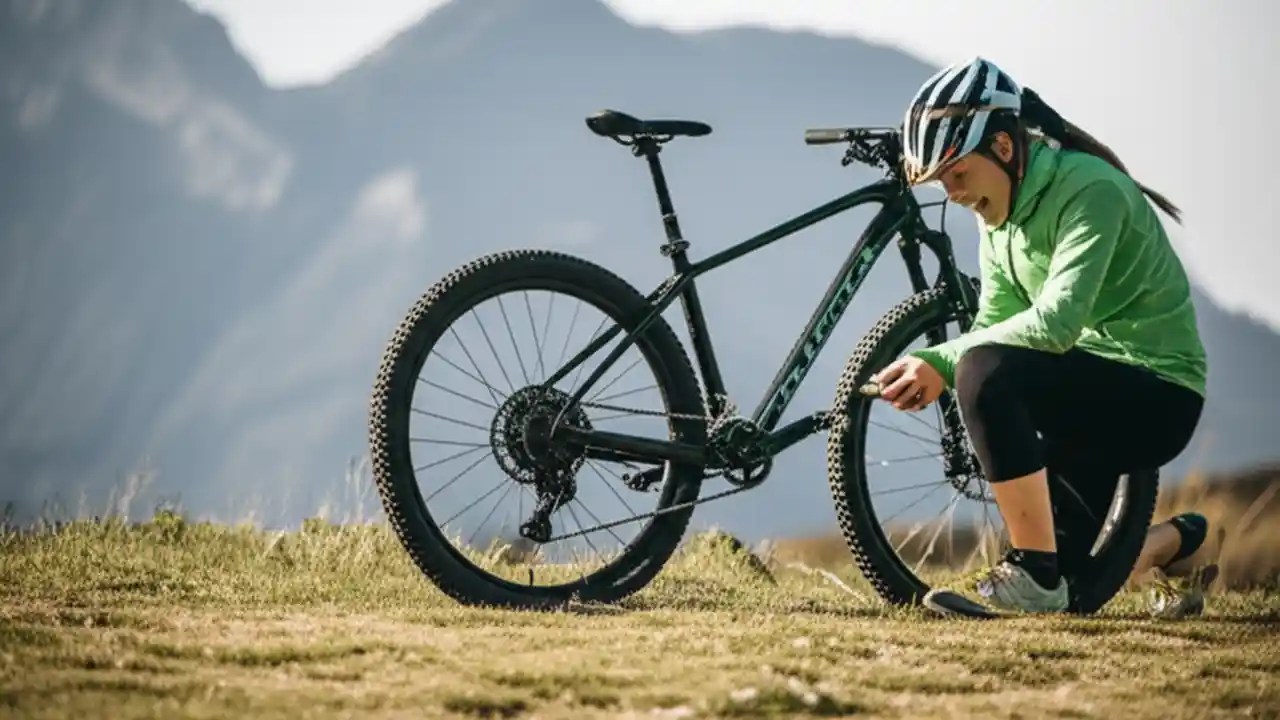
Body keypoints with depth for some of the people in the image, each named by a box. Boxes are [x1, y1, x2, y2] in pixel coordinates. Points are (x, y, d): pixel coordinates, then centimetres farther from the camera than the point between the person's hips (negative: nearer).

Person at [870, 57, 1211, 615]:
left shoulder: (1089, 191, -20)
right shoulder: (999, 215, 7)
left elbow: (1055, 323, -32)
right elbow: (994, 326, 4)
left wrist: (941, 362, -27)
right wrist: (932, 371, -16)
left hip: (1156, 396, -9)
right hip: (1094, 392, 9)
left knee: (987, 373, -32)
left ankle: (1033, 574, -26)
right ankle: (1179, 543, 37)